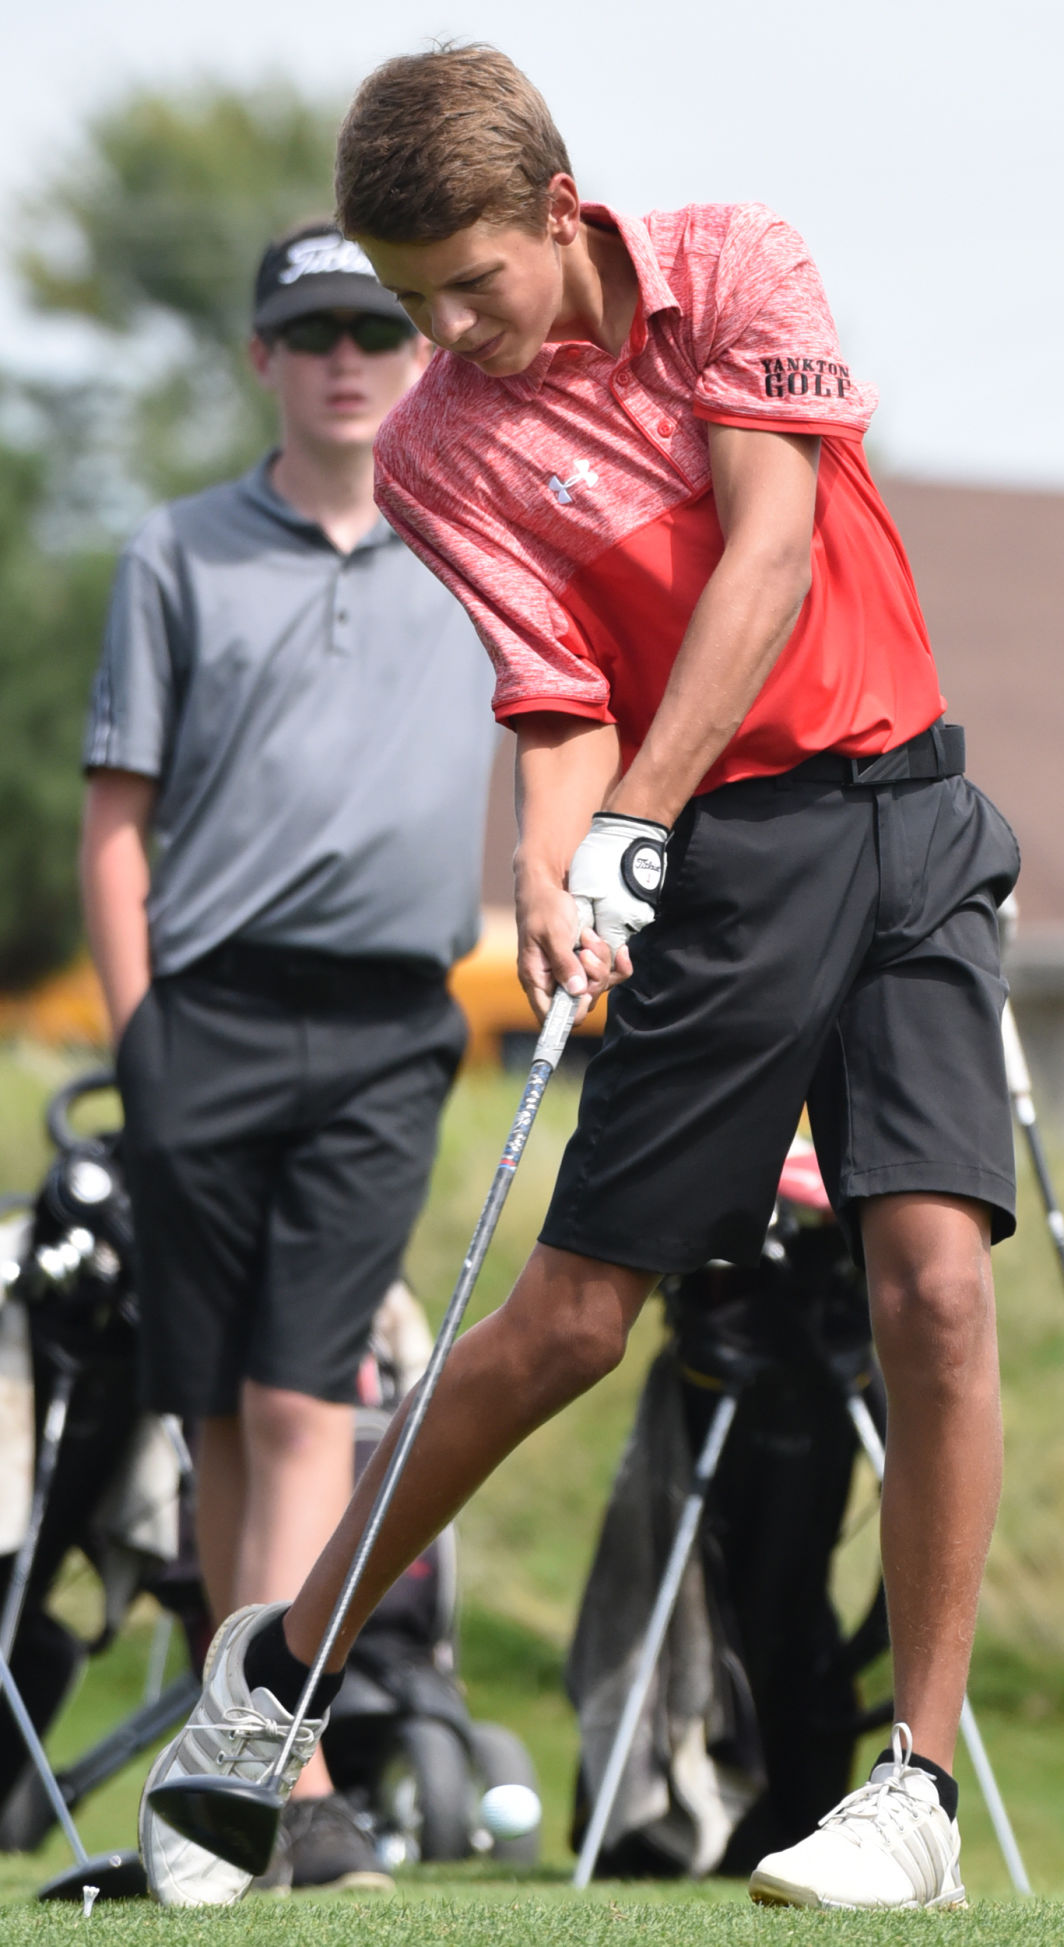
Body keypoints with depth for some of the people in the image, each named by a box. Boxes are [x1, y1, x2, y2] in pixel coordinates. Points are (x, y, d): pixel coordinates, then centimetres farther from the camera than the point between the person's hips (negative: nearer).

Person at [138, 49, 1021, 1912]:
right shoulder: (434, 450, -3)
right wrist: (553, 881, -30)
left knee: (933, 1282, -15)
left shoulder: (731, 267, -4)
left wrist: (634, 824, -20)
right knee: (568, 1317, 1)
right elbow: (564, 711, -8)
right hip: (718, 867, 0)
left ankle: (919, 1784, -10)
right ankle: (274, 1668, 19)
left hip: (902, 815, 0)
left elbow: (768, 555, -13)